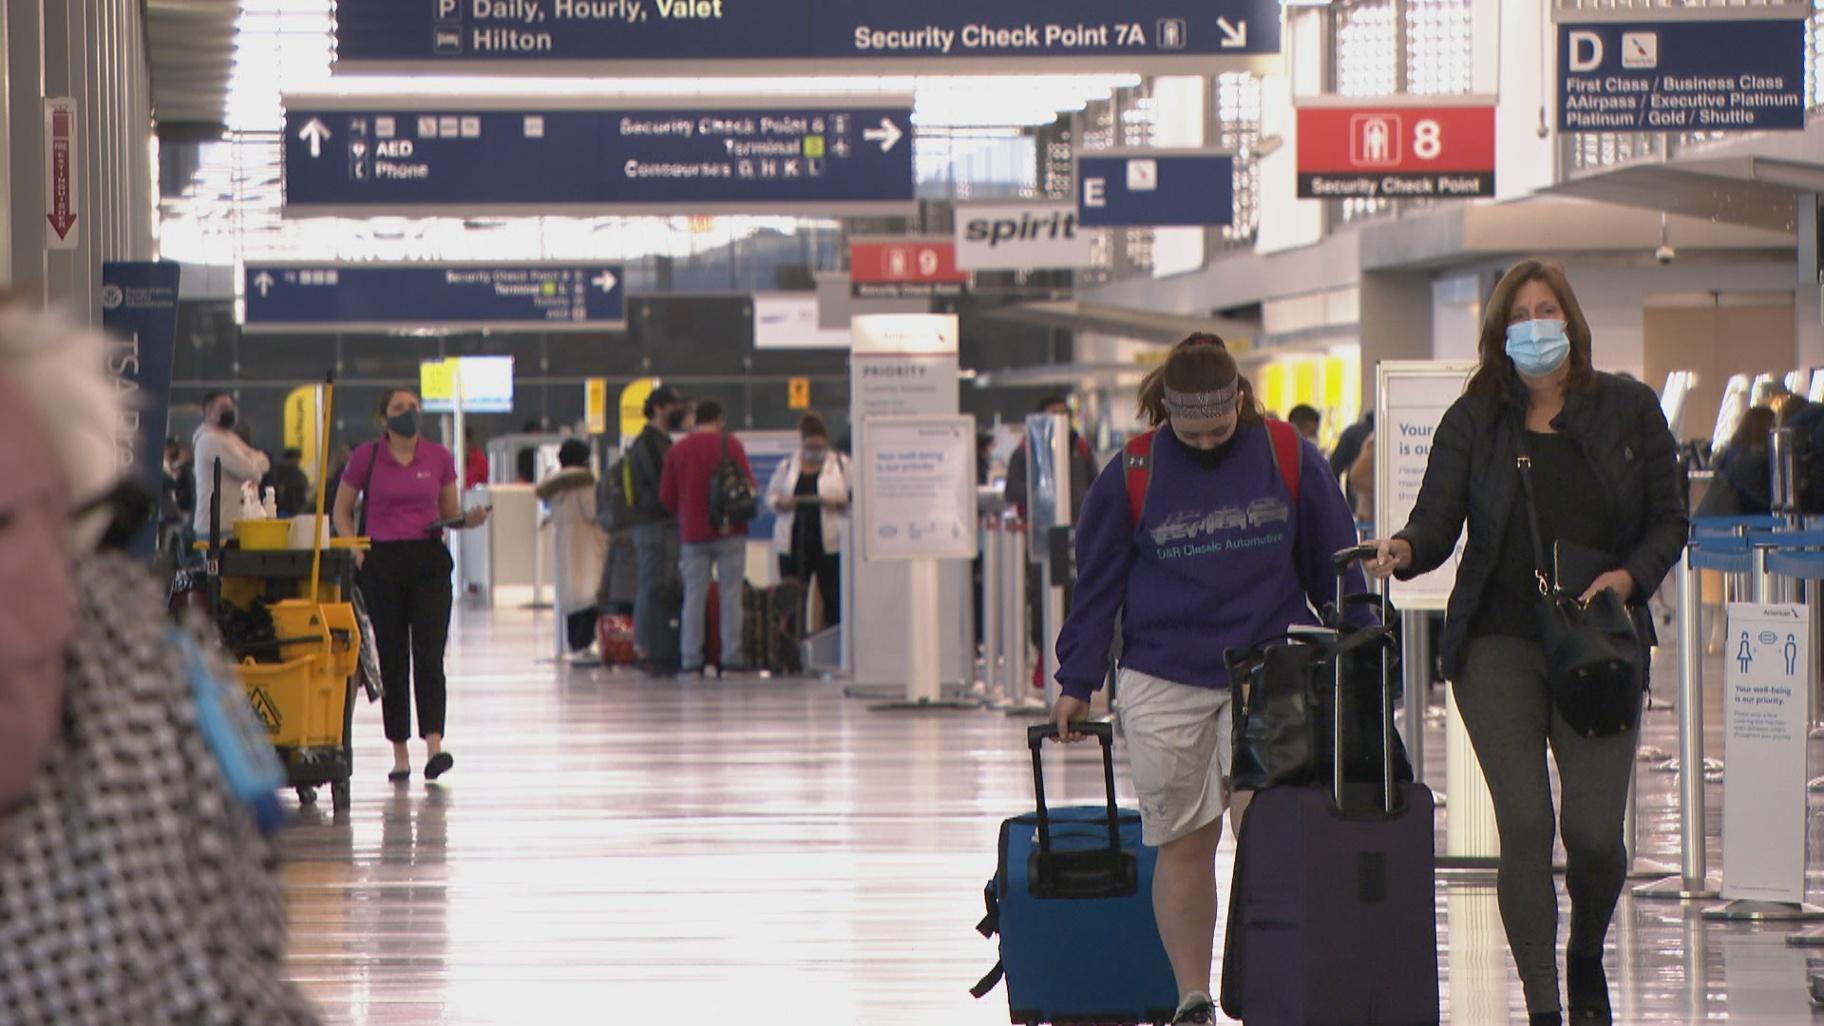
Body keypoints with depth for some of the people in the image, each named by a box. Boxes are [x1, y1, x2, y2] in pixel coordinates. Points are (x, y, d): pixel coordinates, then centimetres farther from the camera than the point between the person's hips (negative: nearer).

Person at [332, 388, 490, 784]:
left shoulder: (439, 458, 5)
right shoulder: (365, 458, 1)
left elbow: (451, 513, 15)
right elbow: (342, 512, 9)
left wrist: (469, 520, -7)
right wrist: (355, 553, -4)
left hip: (429, 561, 0)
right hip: (383, 562, 0)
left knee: (429, 654, -12)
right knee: (392, 659, 4)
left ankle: (434, 746, -20)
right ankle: (400, 754, 11)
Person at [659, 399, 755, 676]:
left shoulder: (677, 450, 5)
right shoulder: (730, 444, -4)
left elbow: (665, 497, 6)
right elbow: (748, 485, -6)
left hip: (693, 532, 3)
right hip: (729, 531, -3)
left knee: (693, 596, 5)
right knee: (731, 595, -1)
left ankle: (691, 658, 1)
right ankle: (731, 656, -5)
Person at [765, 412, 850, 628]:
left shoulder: (841, 465, 7)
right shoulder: (787, 467, 12)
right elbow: (771, 495, 16)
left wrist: (840, 503, -14)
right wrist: (780, 503, -6)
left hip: (829, 543, -1)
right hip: (793, 543, 1)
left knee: (833, 599, -3)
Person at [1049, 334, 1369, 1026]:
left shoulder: (1289, 459, 1)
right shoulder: (1130, 475, 0)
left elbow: (1334, 566, 11)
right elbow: (1096, 583, 7)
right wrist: (1076, 684, 5)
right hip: (1162, 683, 0)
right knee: (1182, 841, 2)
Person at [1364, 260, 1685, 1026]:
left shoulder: (1628, 410, 5)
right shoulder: (1473, 421, 4)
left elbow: (1668, 521, 7)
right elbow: (1437, 521, -4)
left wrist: (1630, 576, -12)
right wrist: (1403, 550, -26)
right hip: (1499, 643, 0)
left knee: (1594, 832, -6)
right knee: (1525, 827, -7)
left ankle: (1587, 957, 26)